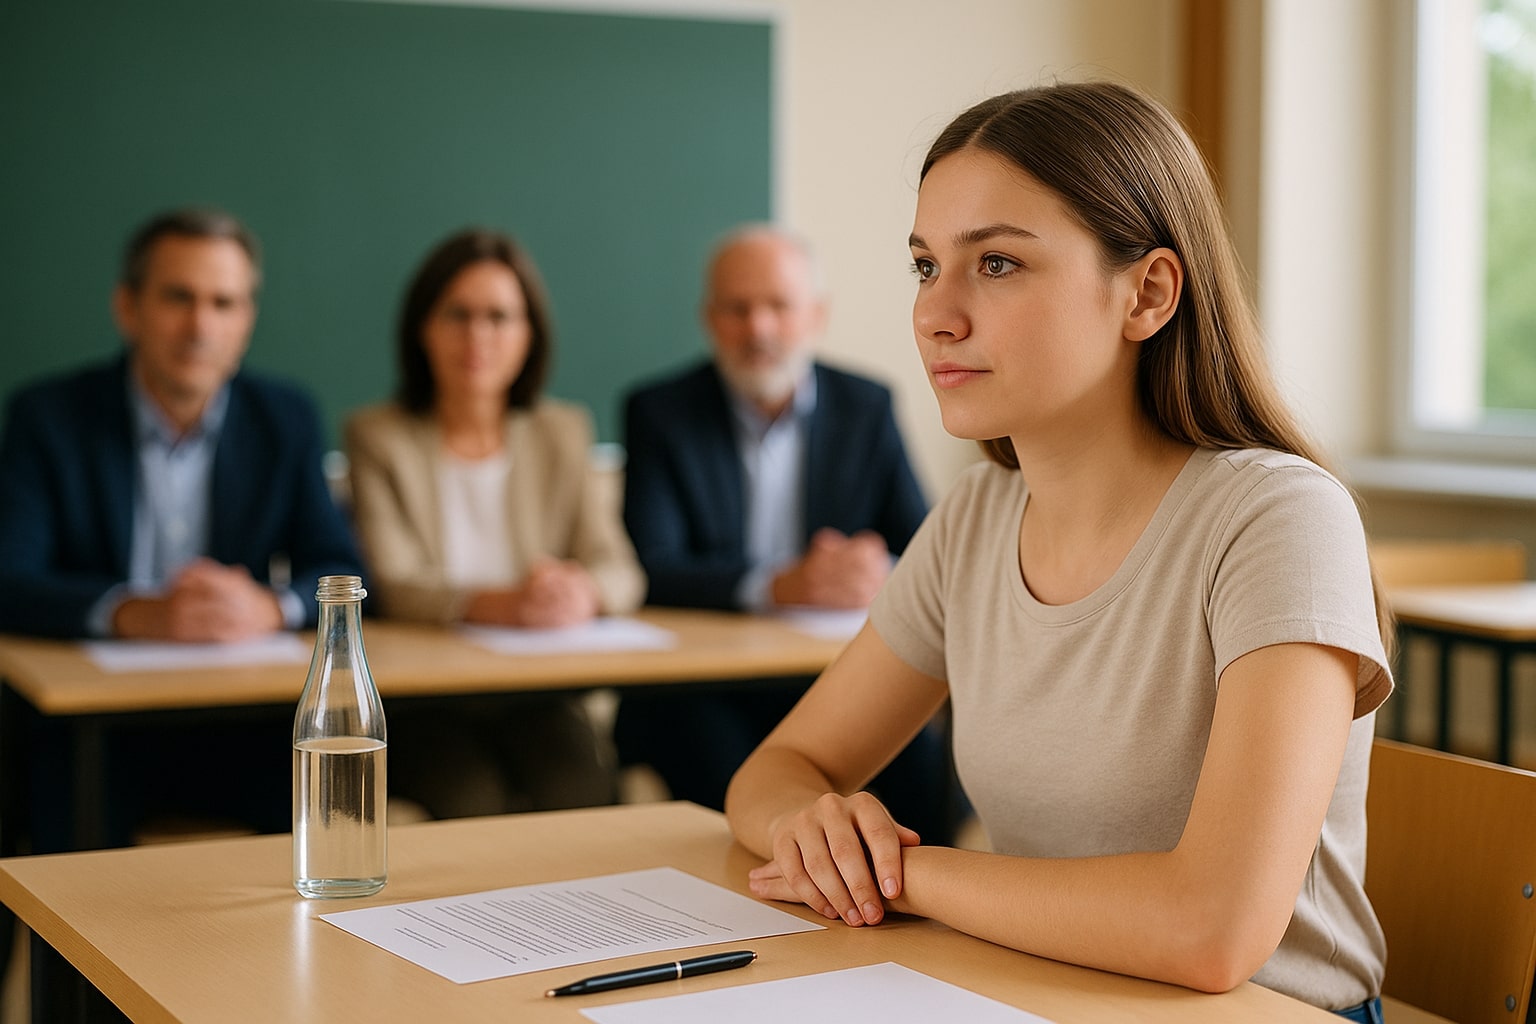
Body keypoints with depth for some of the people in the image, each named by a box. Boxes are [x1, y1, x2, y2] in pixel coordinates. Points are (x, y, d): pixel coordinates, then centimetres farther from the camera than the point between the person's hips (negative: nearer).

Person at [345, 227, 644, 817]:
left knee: (578, 794, -27)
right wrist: (500, 605, -29)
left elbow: (620, 572, 3)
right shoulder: (377, 437, 4)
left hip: (539, 697, 2)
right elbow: (392, 585, -9)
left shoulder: (562, 433, 13)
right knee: (474, 803, -29)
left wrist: (583, 592, -22)